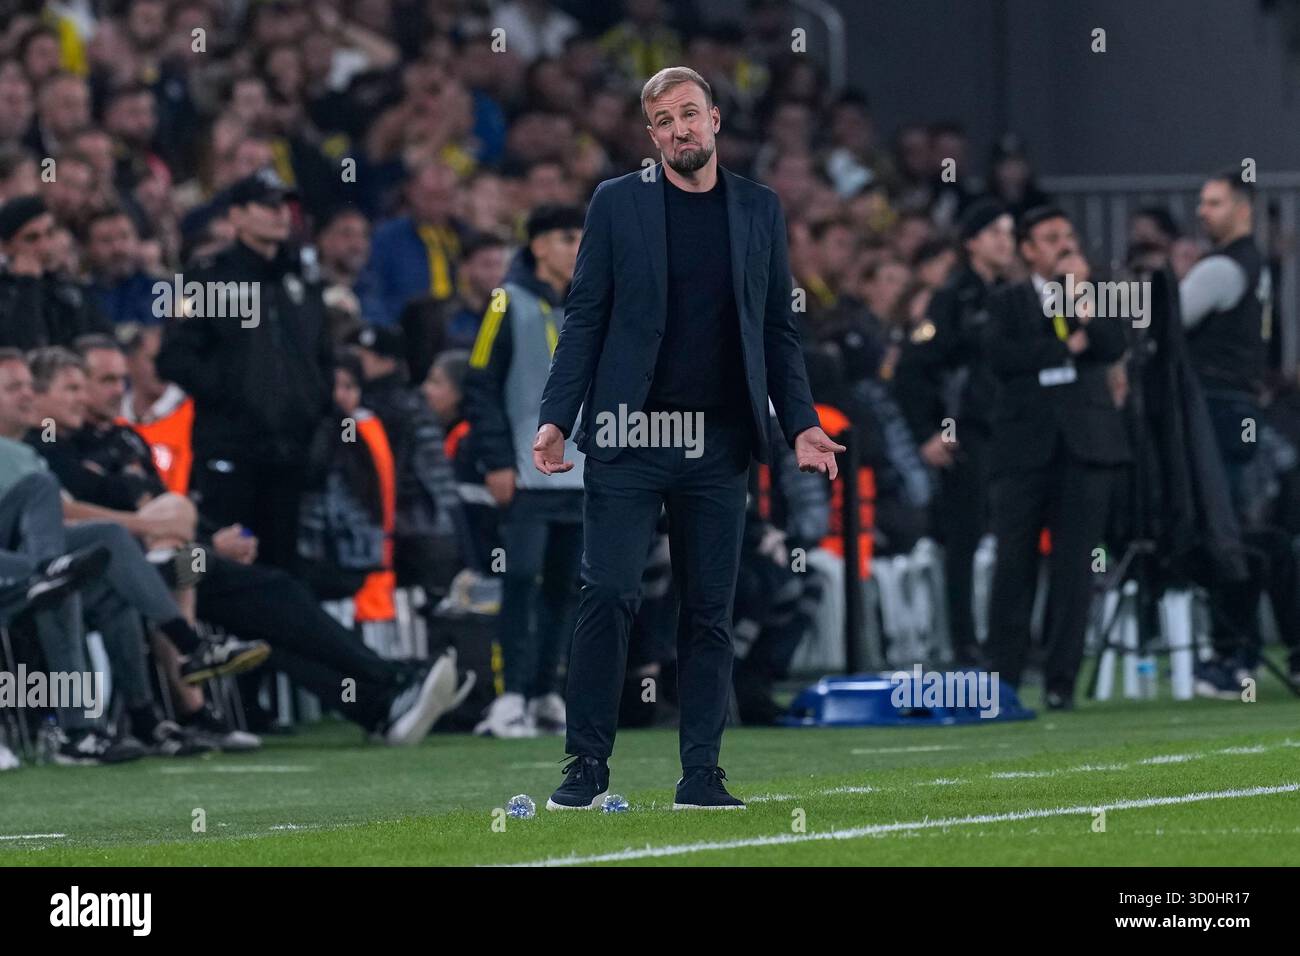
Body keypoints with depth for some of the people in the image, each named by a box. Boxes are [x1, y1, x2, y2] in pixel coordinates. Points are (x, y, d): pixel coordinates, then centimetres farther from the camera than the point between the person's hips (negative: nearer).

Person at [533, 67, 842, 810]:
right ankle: (588, 764, -2)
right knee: (609, 596, -8)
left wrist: (800, 422, 3)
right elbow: (585, 317, 3)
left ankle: (702, 773, 7)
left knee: (710, 611, 3)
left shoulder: (760, 210, 10)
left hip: (720, 444, 2)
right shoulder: (619, 203, 3)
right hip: (629, 437, -2)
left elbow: (779, 327, 13)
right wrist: (557, 418, -6)